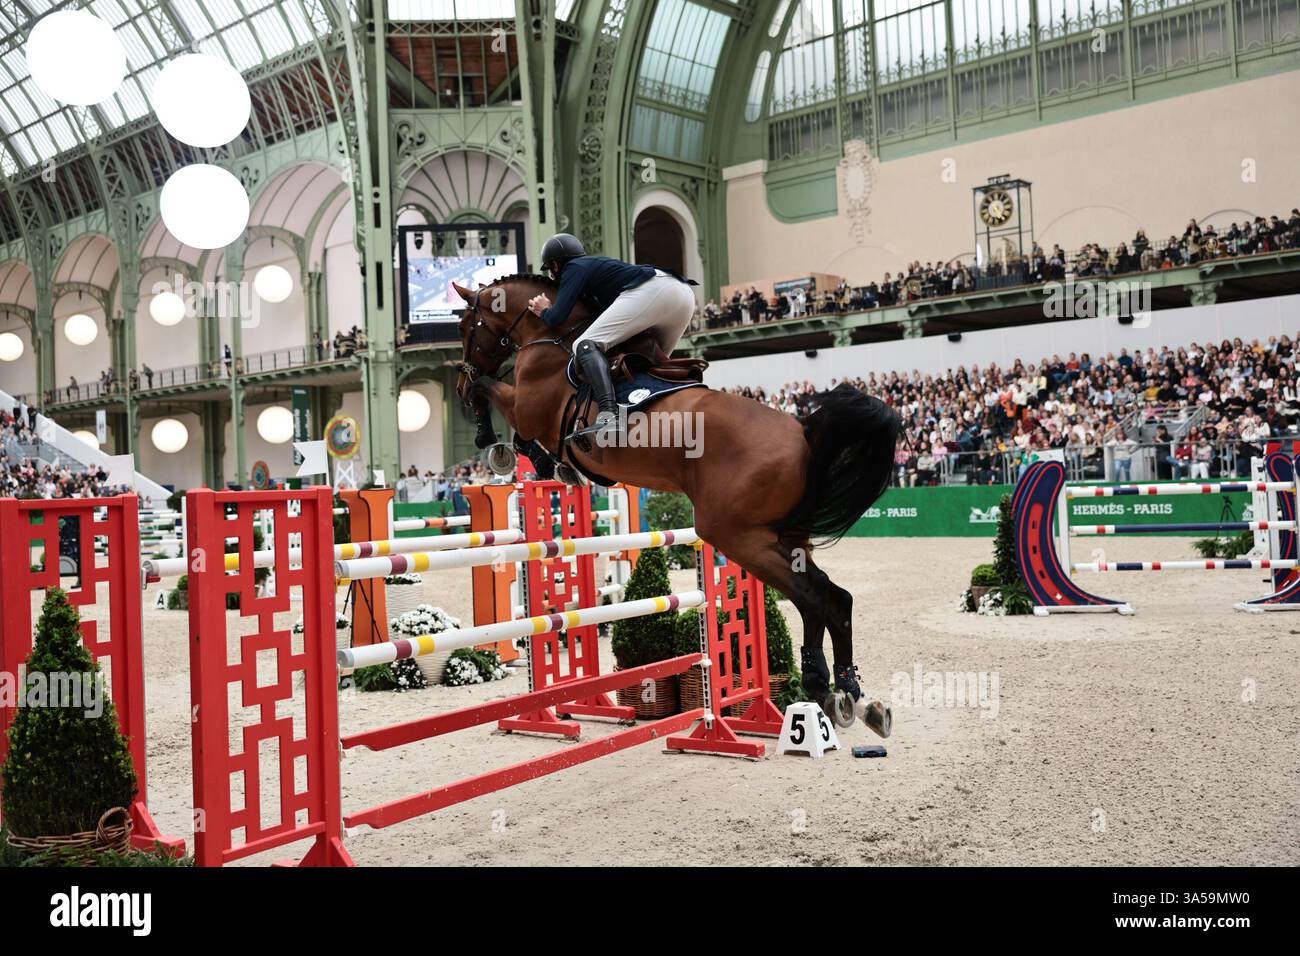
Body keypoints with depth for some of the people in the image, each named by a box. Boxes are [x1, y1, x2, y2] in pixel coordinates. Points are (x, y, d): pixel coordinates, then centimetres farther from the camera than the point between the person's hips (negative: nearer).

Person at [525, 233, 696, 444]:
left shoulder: (574, 268, 12)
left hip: (651, 291, -9)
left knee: (585, 345, -16)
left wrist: (544, 312, 23)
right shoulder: (596, 263, 36)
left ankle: (609, 416, -37)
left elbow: (557, 318, 2)